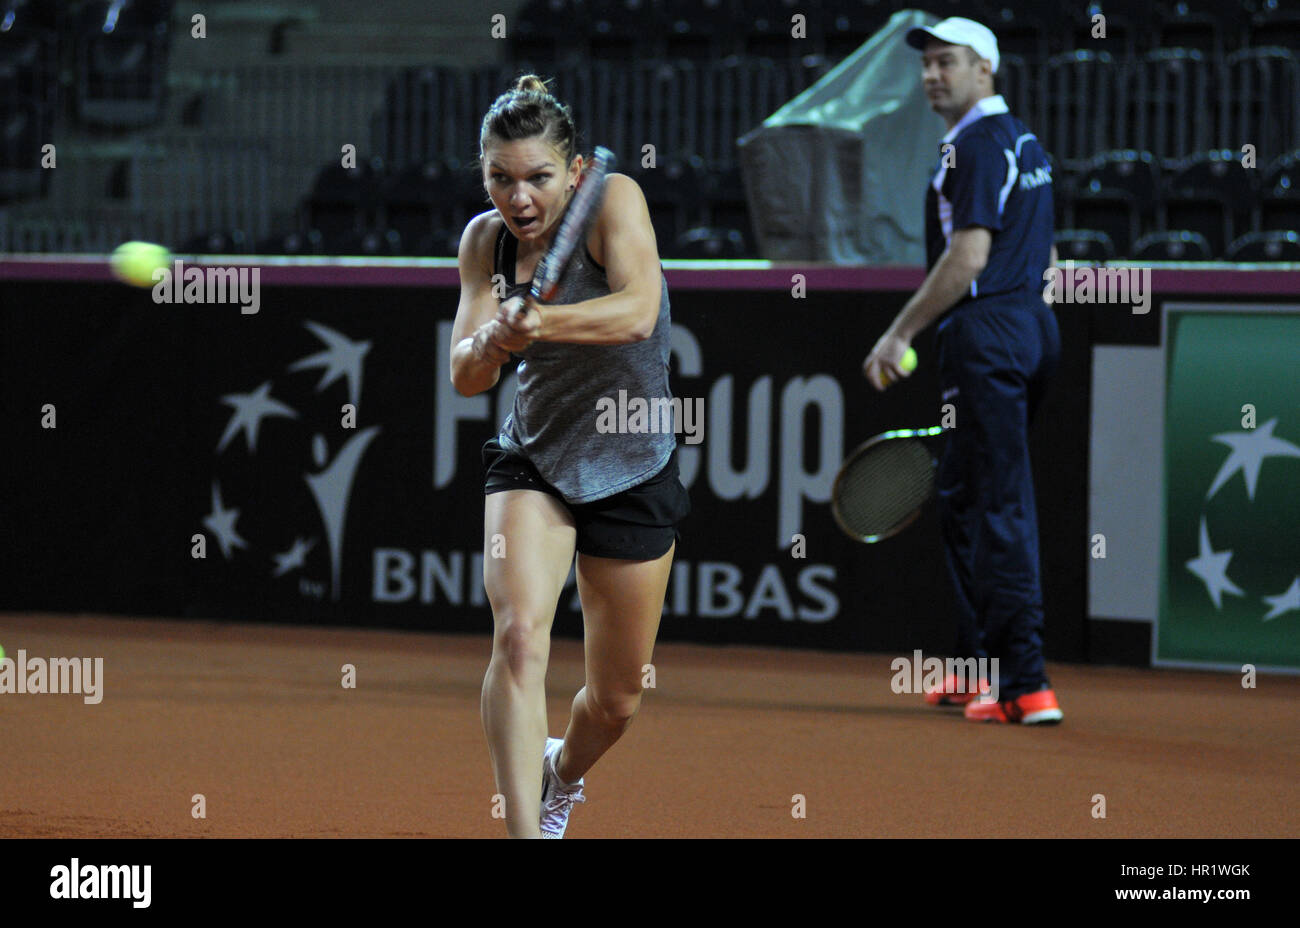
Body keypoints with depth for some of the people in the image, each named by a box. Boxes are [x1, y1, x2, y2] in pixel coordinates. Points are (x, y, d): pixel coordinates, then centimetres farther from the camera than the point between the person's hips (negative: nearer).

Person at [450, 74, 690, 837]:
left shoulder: (614, 201, -17)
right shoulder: (486, 240, -5)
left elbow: (637, 312, -34)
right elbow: (466, 378, -8)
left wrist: (540, 324, -50)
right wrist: (488, 345, -32)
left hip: (635, 473, -1)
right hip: (533, 463, 1)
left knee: (616, 701, 9)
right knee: (520, 635, -26)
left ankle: (562, 774, 43)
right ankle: (525, 832, -29)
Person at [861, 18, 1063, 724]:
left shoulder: (976, 145, -13)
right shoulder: (1024, 144, 18)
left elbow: (967, 256, -21)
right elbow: (1044, 256, 23)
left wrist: (900, 334, -16)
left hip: (985, 334, -10)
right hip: (1029, 322, 10)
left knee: (1001, 509, -11)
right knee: (961, 500, 18)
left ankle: (1027, 686, -15)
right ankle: (980, 670, 22)